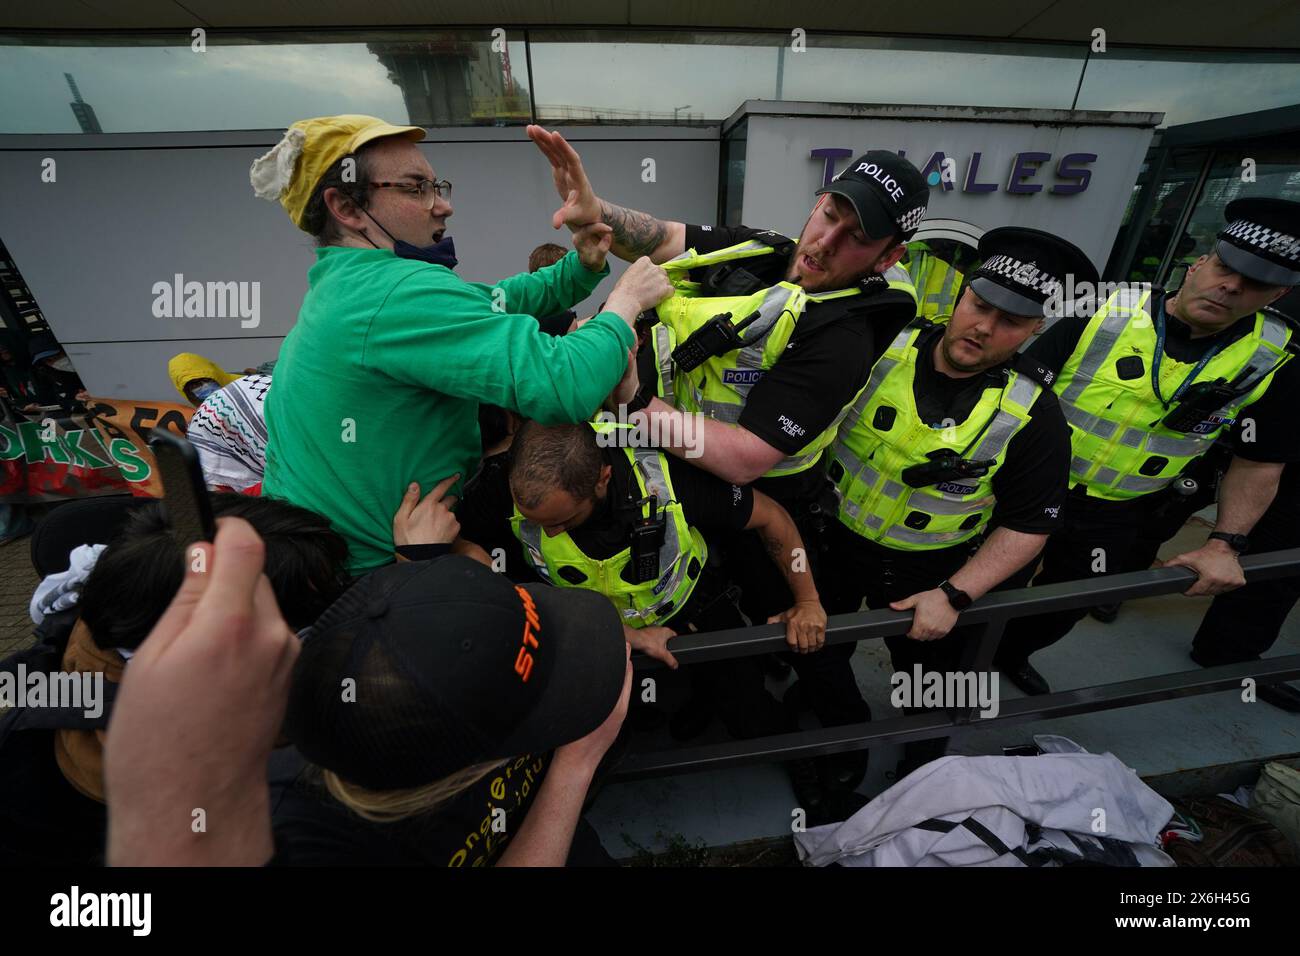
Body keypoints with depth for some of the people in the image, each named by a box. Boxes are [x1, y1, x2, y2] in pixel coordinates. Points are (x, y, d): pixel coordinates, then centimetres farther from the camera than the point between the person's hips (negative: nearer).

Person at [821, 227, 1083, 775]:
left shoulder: (1032, 416, -17)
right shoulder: (887, 345, -14)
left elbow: (1027, 526, -11)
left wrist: (953, 596, -18)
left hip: (927, 566, -1)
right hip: (834, 537, 2)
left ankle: (923, 770, 53)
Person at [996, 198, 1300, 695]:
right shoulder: (1104, 313, -12)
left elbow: (1257, 464, 5)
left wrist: (1224, 545, -3)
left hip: (1114, 517, 2)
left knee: (1065, 606, 20)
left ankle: (1012, 650, 48)